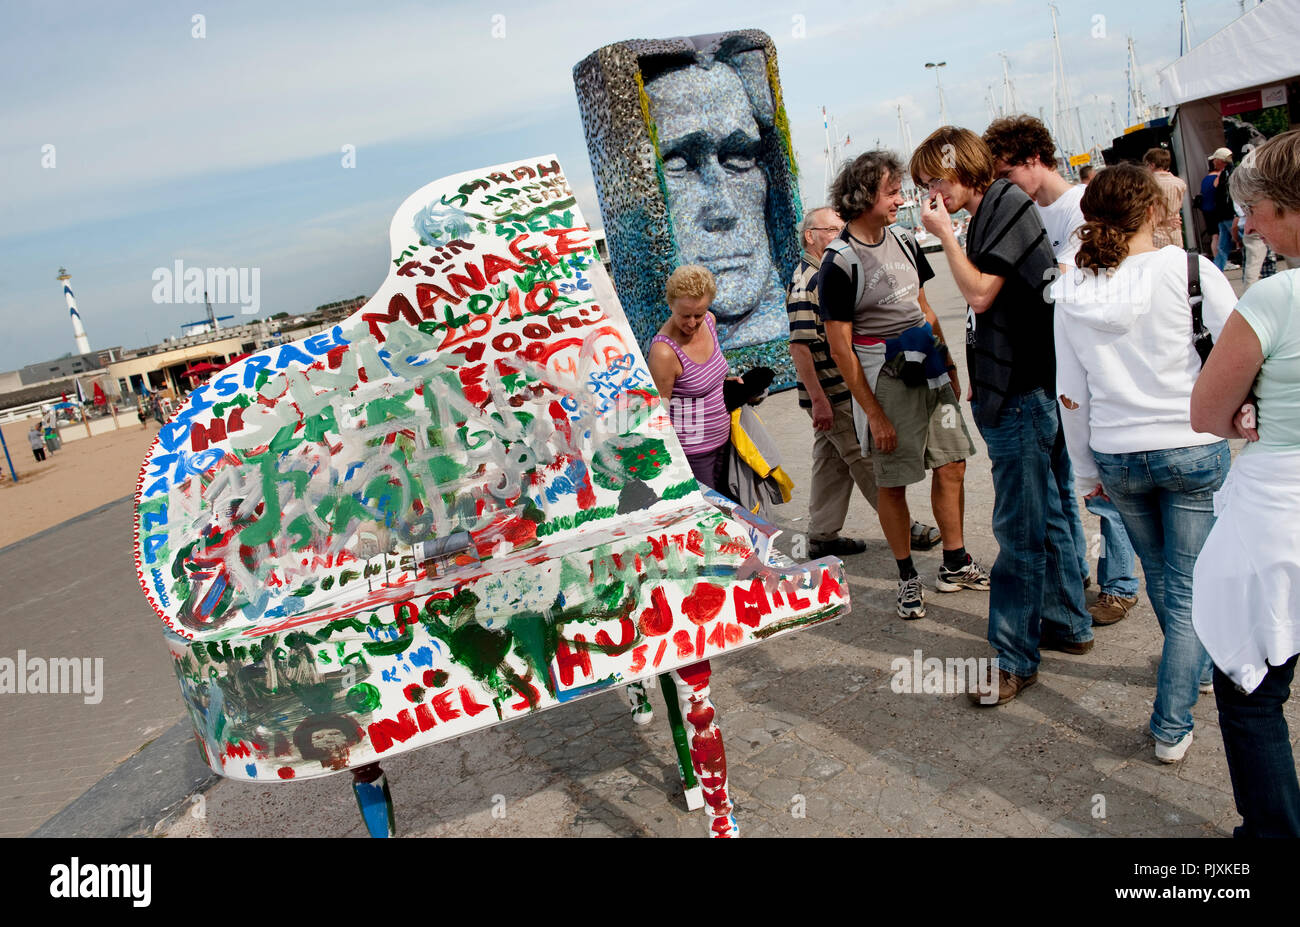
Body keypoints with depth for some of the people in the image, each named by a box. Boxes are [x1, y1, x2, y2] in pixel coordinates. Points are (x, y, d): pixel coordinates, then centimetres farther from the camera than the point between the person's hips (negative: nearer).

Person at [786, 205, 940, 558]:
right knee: (867, 461, 0)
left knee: (832, 461, 13)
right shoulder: (804, 284, -17)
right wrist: (818, 400, -23)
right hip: (831, 394, -10)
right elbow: (799, 347, -22)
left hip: (848, 388, 10)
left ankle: (822, 536, 21)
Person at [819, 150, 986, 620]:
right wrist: (874, 414, -14)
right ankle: (907, 576, 18)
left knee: (951, 465, 9)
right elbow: (840, 348, -13)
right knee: (893, 483, 2)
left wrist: (949, 365, 17)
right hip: (885, 381, -7)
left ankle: (955, 565, 24)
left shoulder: (904, 242, 10)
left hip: (930, 372, 7)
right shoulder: (839, 264, -13)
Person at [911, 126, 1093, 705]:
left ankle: (1014, 659, 4)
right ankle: (1068, 625, 32)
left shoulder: (1008, 204, -11)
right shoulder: (985, 215, 16)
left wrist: (944, 233, -10)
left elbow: (980, 292, -19)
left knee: (1019, 529, -4)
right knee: (1043, 514, 18)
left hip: (1021, 394, -10)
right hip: (1008, 392, 10)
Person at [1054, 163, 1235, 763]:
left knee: (1159, 572, 25)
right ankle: (1171, 726, 11)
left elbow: (1071, 394, 1)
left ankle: (1200, 664, 49)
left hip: (1117, 457, 4)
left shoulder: (1072, 292, -3)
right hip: (1192, 448, -3)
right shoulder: (1187, 269, -13)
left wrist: (1086, 471, 11)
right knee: (1187, 586, 7)